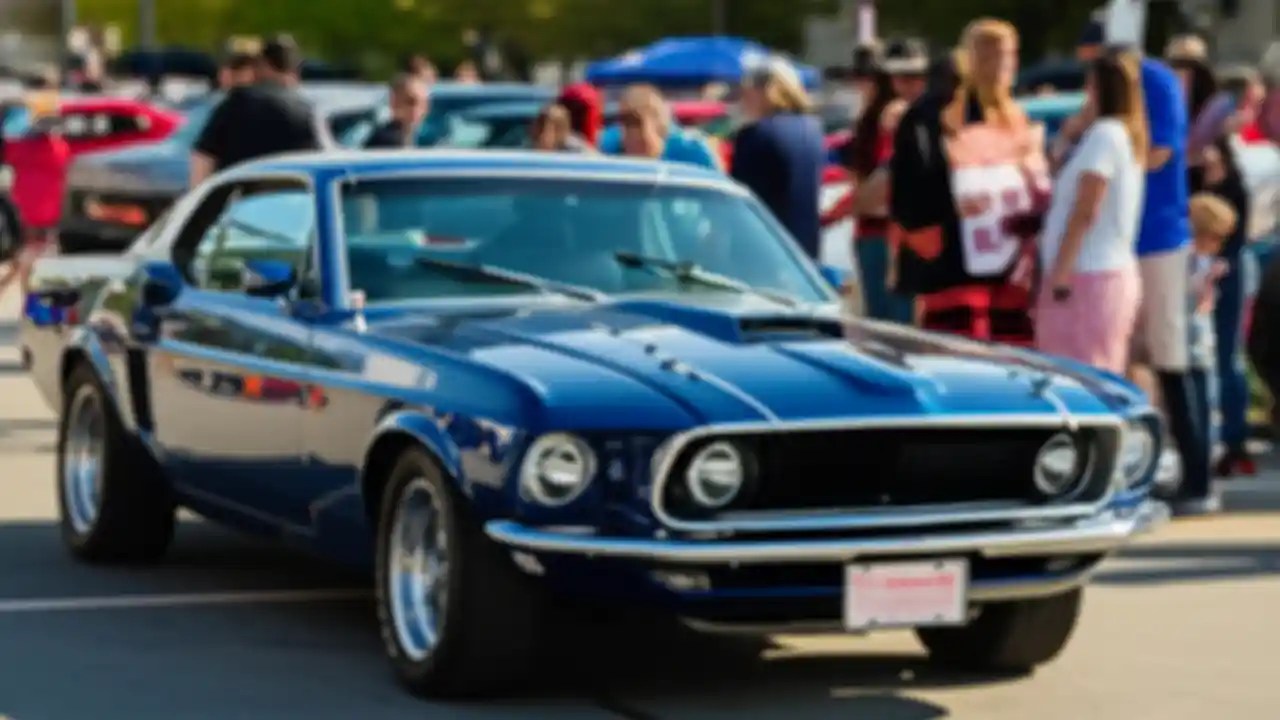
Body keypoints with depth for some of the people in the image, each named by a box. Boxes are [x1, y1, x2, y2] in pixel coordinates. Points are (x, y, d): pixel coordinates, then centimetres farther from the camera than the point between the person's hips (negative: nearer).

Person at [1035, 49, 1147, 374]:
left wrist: (1060, 272, -17)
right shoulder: (1128, 134, 15)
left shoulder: (1104, 134, -12)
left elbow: (1085, 211, -17)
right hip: (1116, 271, 9)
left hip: (1088, 275, -9)